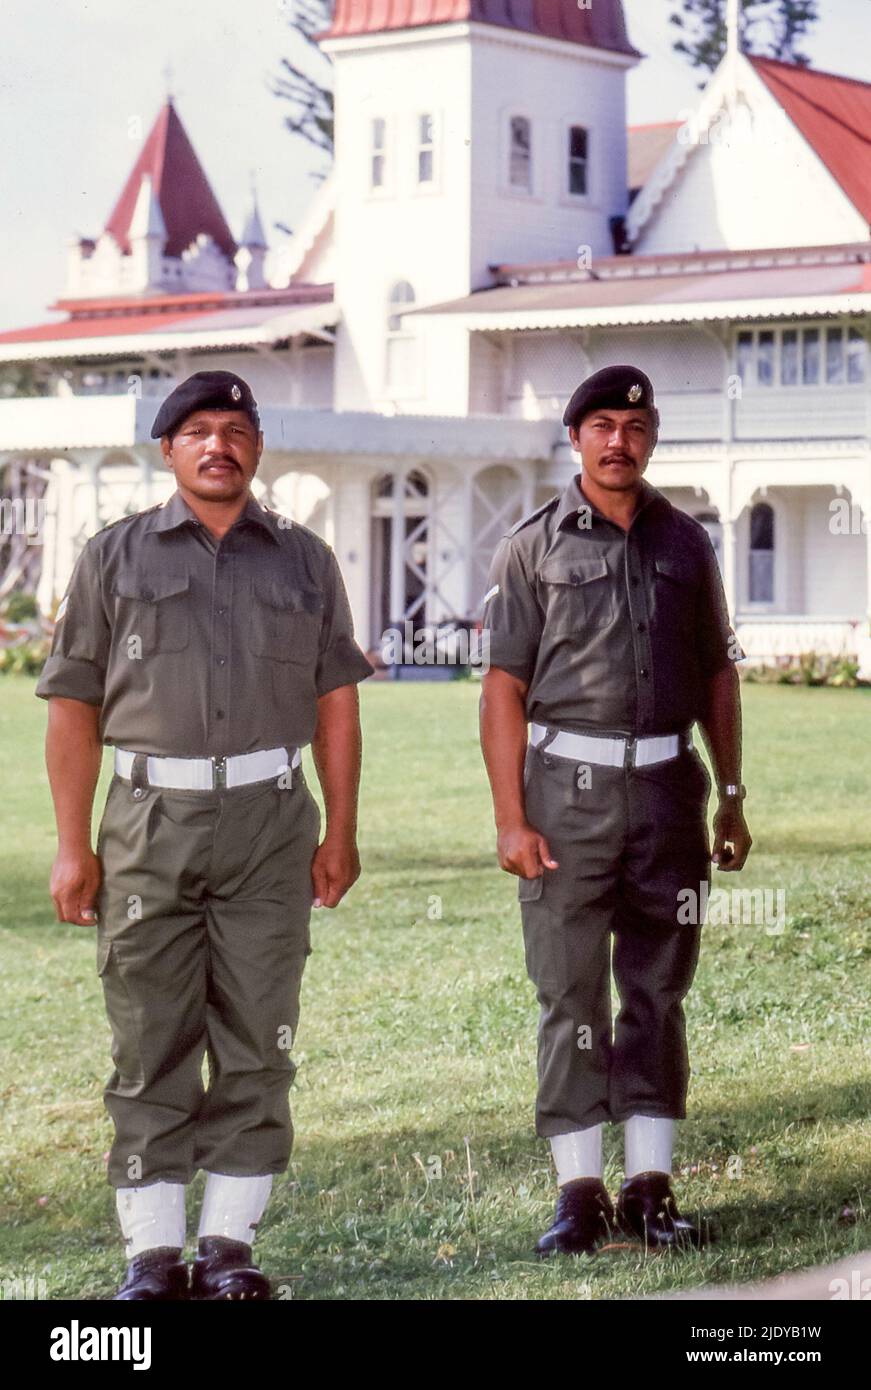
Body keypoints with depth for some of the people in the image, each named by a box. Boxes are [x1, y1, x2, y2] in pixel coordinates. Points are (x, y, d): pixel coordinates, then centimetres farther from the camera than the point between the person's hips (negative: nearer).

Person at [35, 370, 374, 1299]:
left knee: (256, 1043, 2)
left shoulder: (303, 559, 13)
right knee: (150, 1046, 0)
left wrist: (340, 832, 5)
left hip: (271, 818, 1)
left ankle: (229, 1242, 10)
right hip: (150, 820, -1)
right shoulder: (115, 556, 8)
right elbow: (72, 706, 5)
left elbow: (335, 701, 13)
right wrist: (72, 846, -2)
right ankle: (153, 1251, 6)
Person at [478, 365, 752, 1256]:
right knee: (571, 997, -1)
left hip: (668, 788, 3)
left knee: (658, 992, 6)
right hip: (568, 789, -3)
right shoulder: (533, 547, 2)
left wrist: (732, 800, 10)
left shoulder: (686, 543, 12)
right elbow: (503, 690, -2)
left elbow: (718, 677, 15)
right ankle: (580, 1192, 5)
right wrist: (511, 819, -10)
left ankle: (650, 1189, 12)